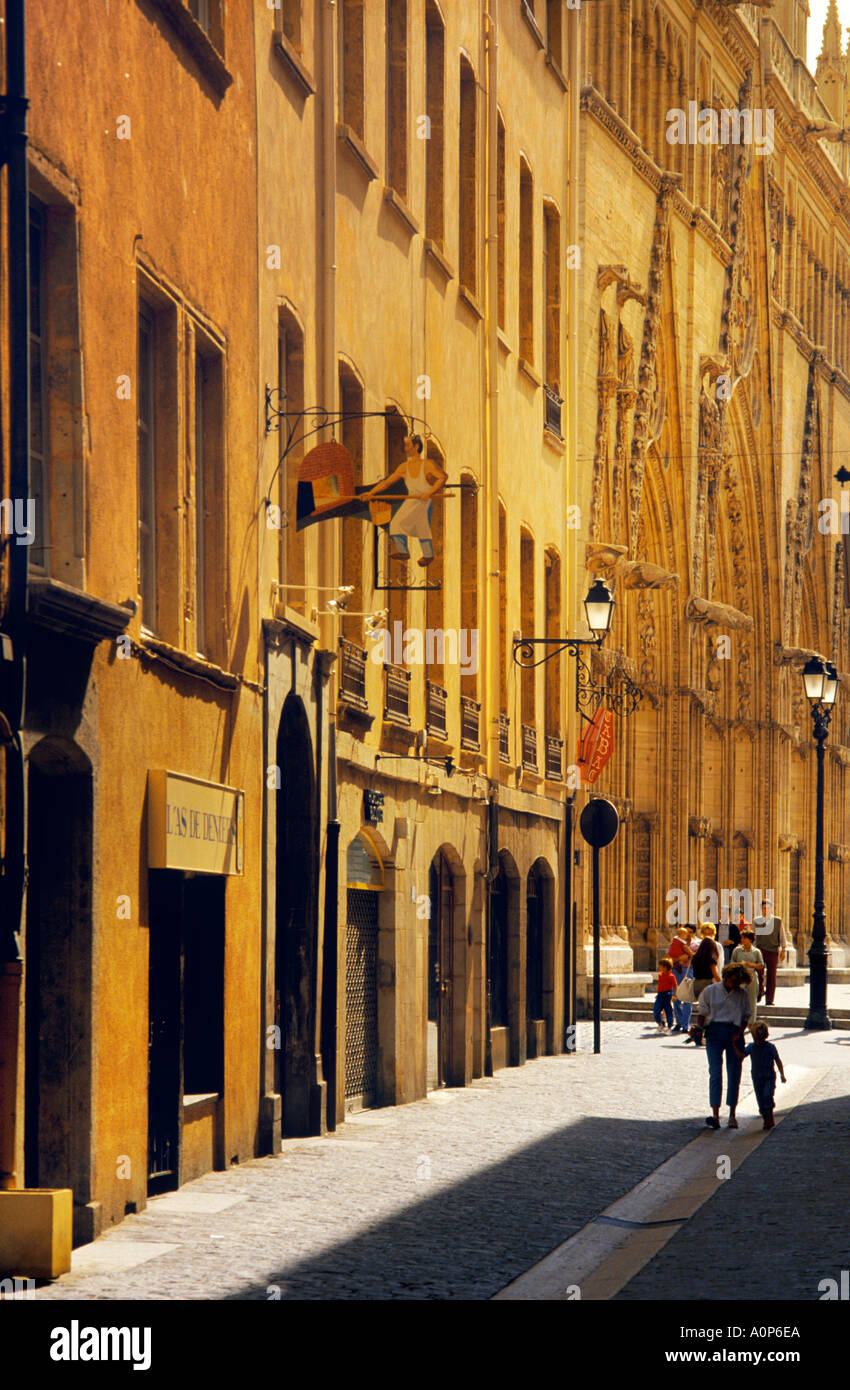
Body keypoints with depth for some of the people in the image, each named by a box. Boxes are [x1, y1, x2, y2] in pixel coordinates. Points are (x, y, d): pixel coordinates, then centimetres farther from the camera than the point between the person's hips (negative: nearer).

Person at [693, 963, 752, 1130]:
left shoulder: (742, 994, 9)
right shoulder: (710, 991, 5)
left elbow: (746, 1017, 10)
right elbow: (702, 1013, 9)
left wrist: (739, 1034, -5)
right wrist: (699, 1029, -9)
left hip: (734, 1033, 2)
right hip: (714, 1032, -2)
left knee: (734, 1075, 2)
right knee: (715, 1072, -13)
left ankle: (732, 1115, 15)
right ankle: (715, 1115, -20)